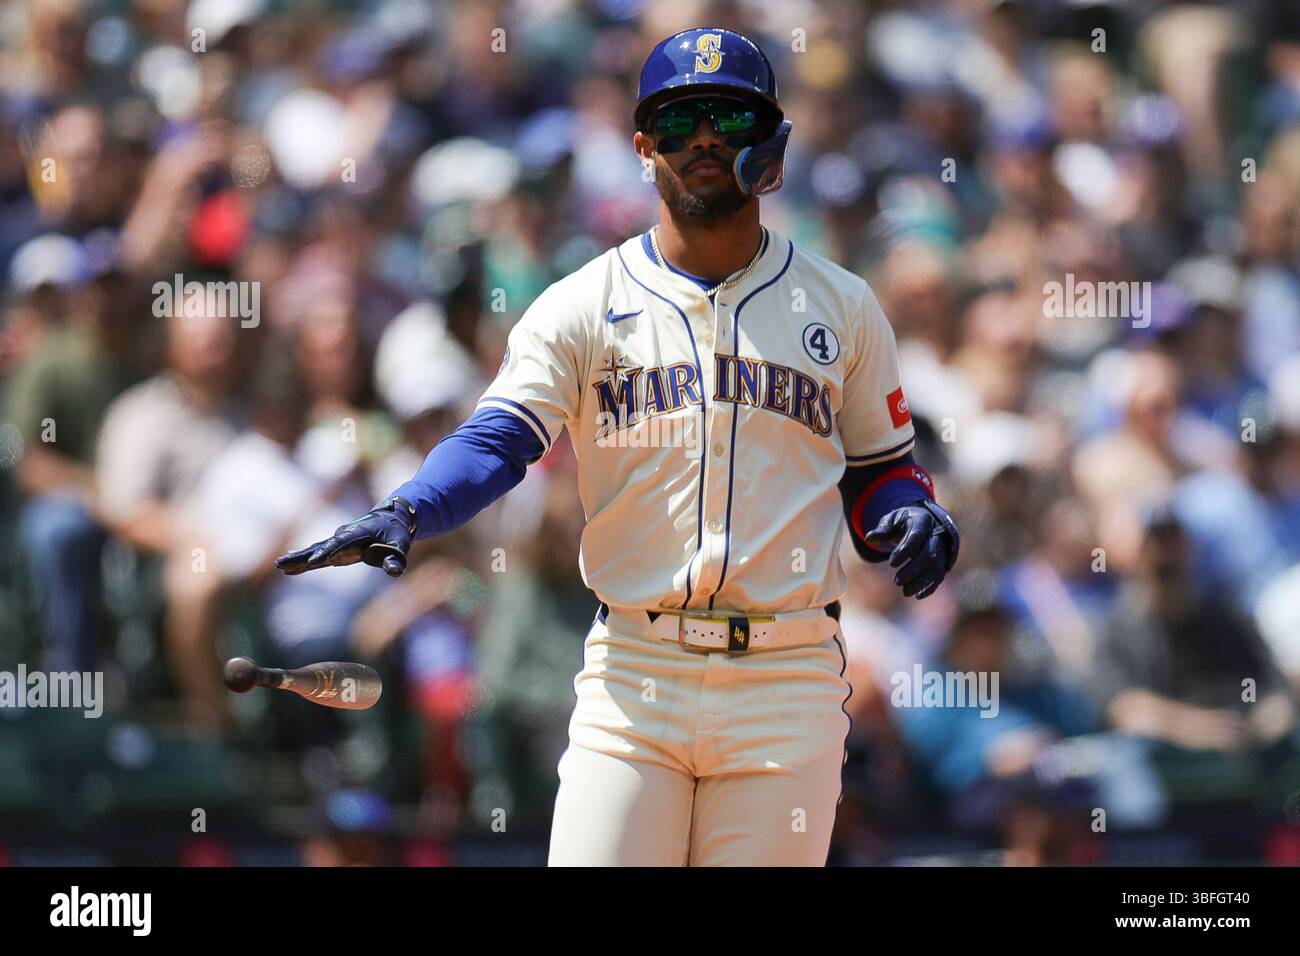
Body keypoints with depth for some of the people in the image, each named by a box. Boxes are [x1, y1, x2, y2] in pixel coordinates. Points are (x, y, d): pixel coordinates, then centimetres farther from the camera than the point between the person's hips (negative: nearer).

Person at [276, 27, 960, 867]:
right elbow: (498, 440, -6)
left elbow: (879, 469, 18)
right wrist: (407, 513, -25)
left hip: (788, 680, 1)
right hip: (634, 672, -1)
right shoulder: (582, 308, 7)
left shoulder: (841, 308, 12)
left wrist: (912, 516, -5)